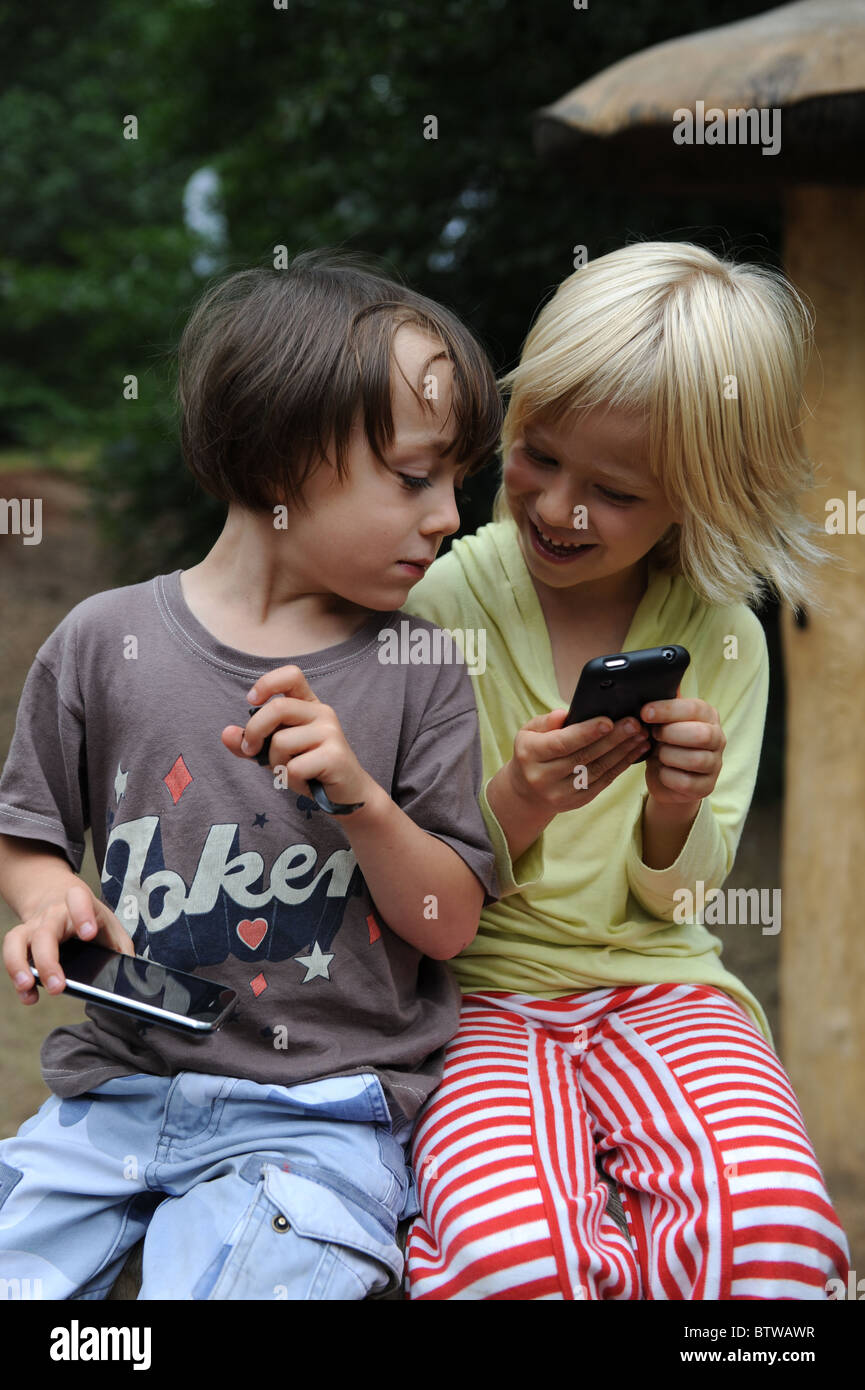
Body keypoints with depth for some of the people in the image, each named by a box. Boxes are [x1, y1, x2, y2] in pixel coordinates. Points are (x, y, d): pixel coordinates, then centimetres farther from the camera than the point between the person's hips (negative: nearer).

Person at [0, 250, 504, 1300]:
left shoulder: (417, 672, 0)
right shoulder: (103, 642, 2)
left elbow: (449, 924, 1)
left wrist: (360, 797, -16)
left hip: (322, 1110, -2)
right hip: (118, 1085, 2)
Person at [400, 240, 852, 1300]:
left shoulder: (721, 638, 2)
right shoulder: (442, 597, -4)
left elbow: (680, 900, 7)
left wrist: (675, 818, -16)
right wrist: (510, 810, -22)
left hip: (657, 984, 2)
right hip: (478, 986, -2)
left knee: (780, 1231, -29)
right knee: (512, 1257, -33)